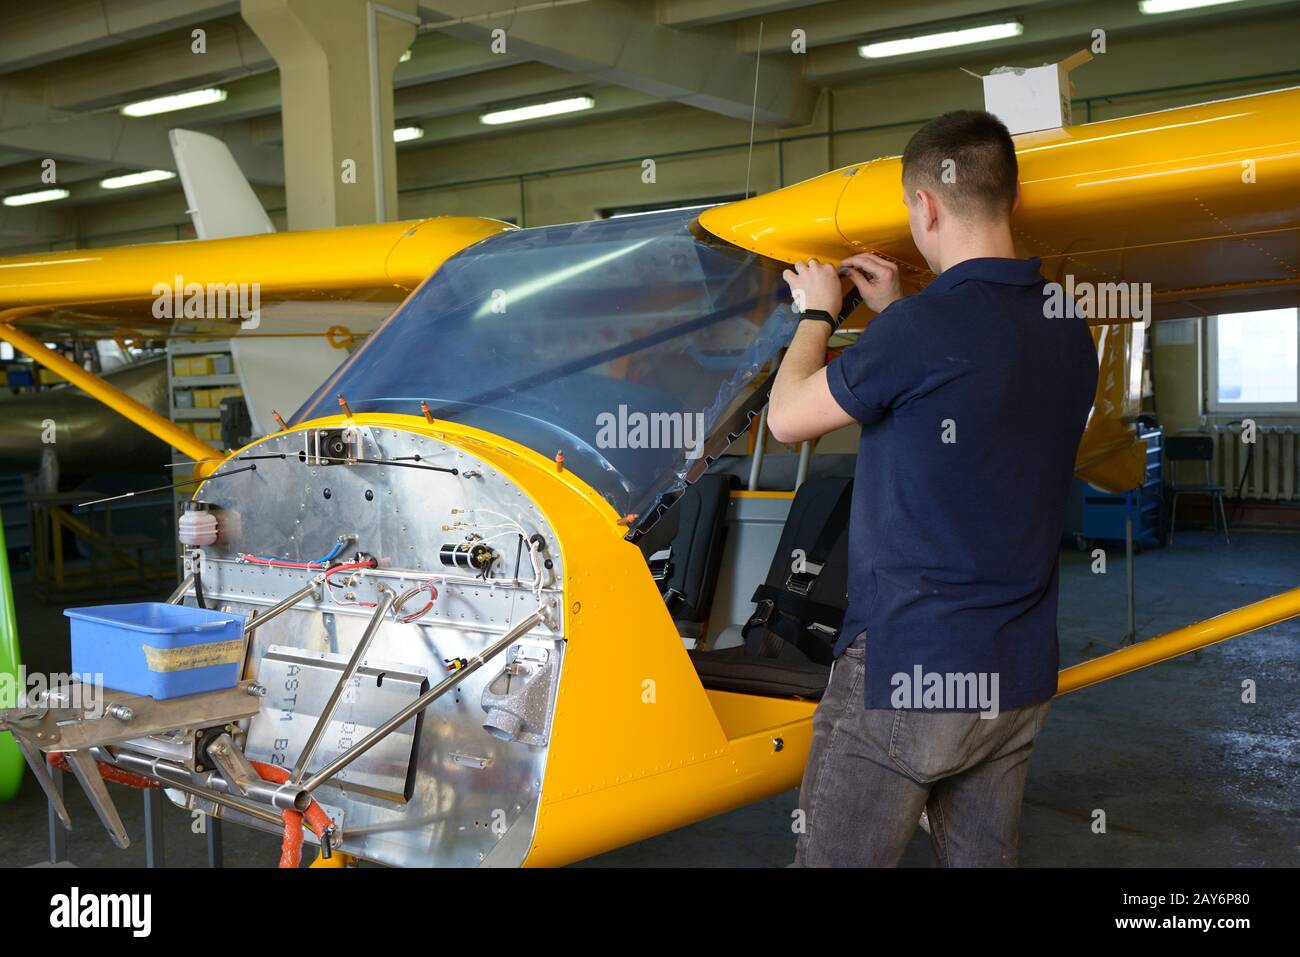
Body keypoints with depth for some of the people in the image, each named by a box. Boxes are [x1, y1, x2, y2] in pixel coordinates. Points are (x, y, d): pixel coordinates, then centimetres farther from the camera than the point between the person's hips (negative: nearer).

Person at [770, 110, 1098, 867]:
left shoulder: (923, 326, -19)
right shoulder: (1068, 334, 4)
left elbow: (787, 418, -6)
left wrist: (817, 314, 11)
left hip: (903, 671, -7)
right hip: (1018, 678, 7)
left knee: (836, 857, 7)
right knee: (982, 857, 17)